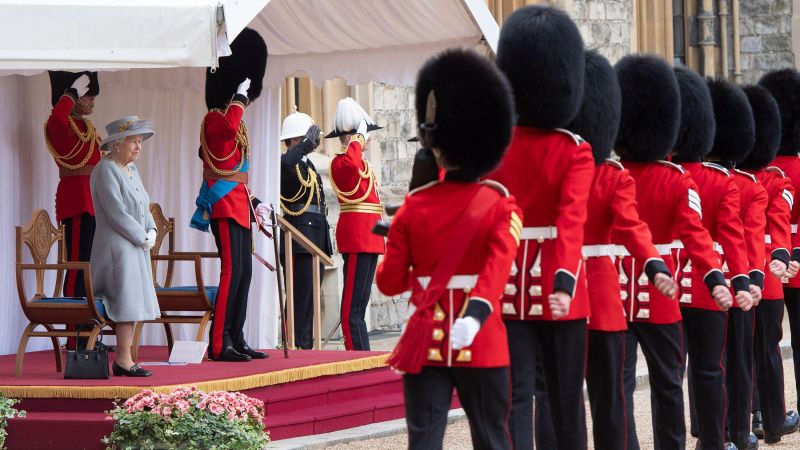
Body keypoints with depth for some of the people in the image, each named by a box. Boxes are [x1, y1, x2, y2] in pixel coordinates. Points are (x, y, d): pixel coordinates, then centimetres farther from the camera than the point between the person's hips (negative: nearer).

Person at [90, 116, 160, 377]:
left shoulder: (131, 169, 17)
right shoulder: (106, 171, -12)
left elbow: (143, 208, 20)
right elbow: (117, 213, -19)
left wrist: (151, 231, 1)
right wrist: (143, 238, -14)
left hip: (136, 248, 9)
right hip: (116, 246, -9)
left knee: (134, 304, 7)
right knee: (128, 301, -11)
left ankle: (122, 360, 10)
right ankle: (124, 359, -10)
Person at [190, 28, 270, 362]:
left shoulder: (236, 125, 20)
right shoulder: (214, 119, -9)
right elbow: (230, 126, -36)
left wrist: (254, 203, 20)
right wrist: (239, 96, -23)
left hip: (239, 206, 10)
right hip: (224, 205, -10)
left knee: (243, 272, 10)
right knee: (232, 271, -14)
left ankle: (236, 339, 14)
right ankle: (219, 344, -14)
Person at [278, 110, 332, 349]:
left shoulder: (307, 164, 20)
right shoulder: (288, 162, -8)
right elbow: (284, 162, -36)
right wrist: (308, 144, -29)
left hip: (316, 235, 9)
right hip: (299, 236, -9)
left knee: (311, 294, 10)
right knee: (301, 293, -11)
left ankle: (305, 343, 13)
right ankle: (296, 344, -10)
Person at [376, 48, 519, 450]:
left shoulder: (413, 208, -1)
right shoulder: (502, 207, -4)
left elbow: (389, 282, 3)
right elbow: (498, 267, -22)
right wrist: (476, 312, -31)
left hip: (425, 340, 1)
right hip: (482, 343, 0)